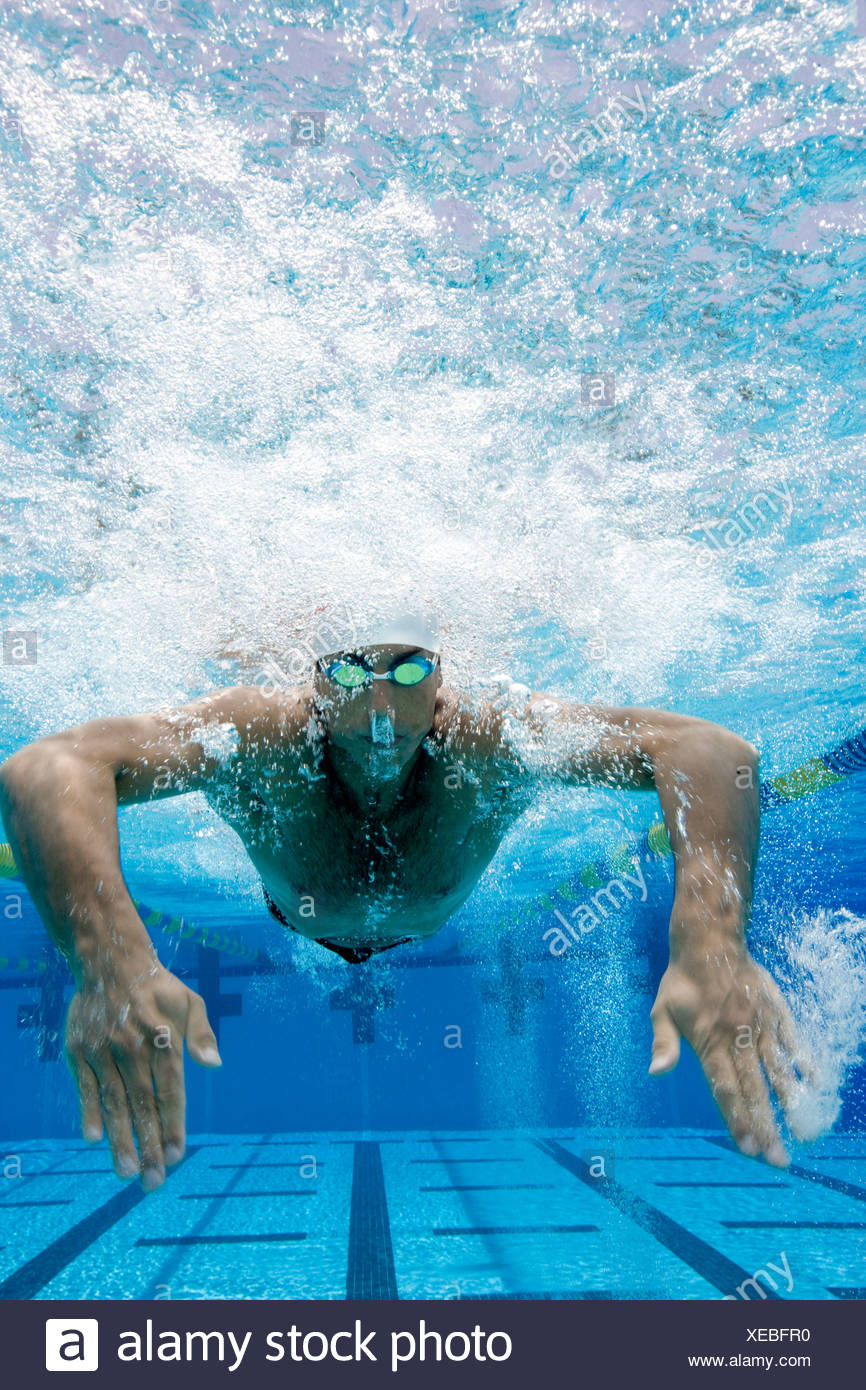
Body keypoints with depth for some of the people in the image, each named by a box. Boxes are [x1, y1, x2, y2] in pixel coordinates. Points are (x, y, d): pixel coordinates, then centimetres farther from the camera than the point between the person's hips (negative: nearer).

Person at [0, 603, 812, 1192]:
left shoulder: (486, 745, -46)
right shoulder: (261, 739, -47)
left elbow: (710, 750, -55)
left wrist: (710, 941, -73)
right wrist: (111, 956, -77)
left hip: (426, 926, 1)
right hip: (298, 921, 0)